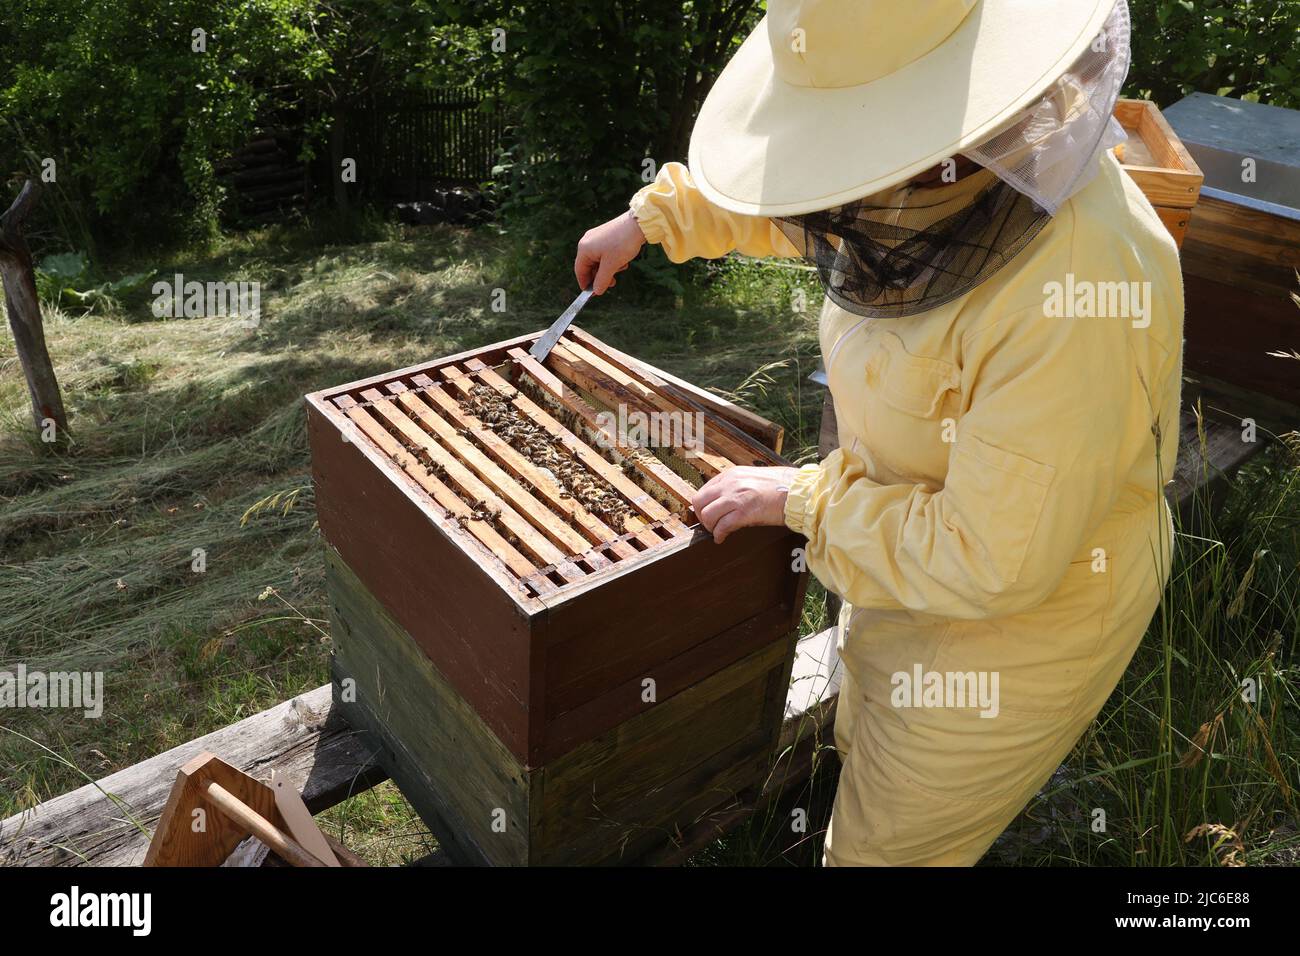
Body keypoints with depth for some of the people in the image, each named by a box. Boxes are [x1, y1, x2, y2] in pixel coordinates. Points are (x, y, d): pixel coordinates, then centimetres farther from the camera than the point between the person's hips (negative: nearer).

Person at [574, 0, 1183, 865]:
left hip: (1026, 608, -8)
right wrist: (650, 218, 13)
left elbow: (994, 561, -32)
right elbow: (789, 195, 10)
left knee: (885, 842, 12)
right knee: (868, 745, 32)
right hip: (920, 537, 8)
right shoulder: (927, 177, -12)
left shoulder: (1068, 280, -38)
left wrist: (800, 497, -22)